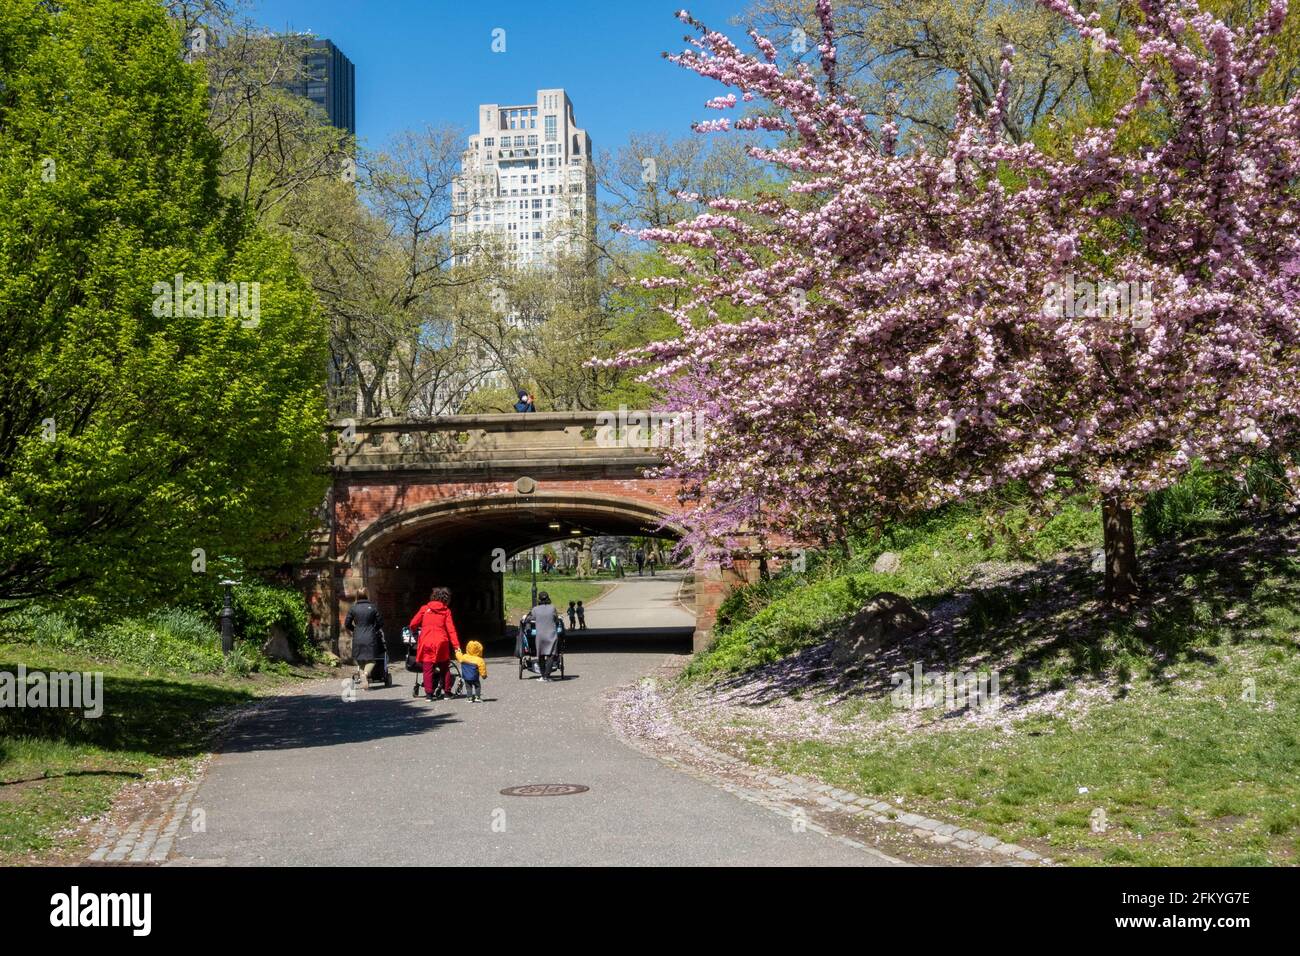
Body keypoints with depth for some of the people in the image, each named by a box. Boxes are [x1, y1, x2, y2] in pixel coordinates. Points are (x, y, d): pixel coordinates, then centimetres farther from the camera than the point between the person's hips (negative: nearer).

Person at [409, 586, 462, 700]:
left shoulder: (425, 609, 7)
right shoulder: (446, 611, 4)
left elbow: (413, 624, 5)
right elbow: (451, 629, -3)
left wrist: (413, 631, 28)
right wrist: (456, 645, -4)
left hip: (426, 643, 0)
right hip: (441, 643, 0)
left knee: (428, 669, 3)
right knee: (445, 669, 15)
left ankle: (429, 694, -2)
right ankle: (447, 692, 18)